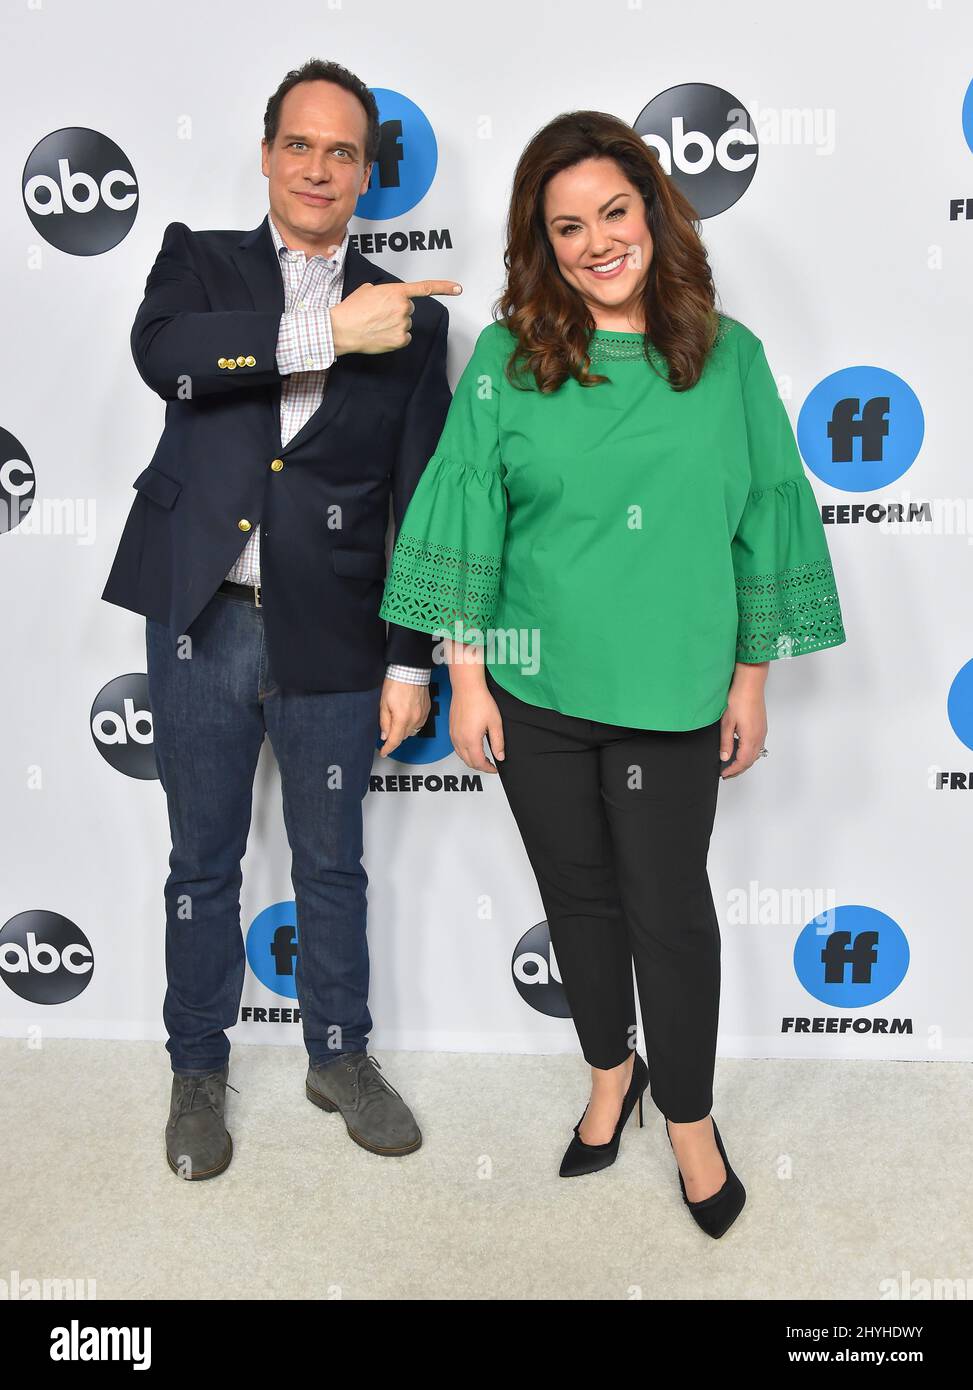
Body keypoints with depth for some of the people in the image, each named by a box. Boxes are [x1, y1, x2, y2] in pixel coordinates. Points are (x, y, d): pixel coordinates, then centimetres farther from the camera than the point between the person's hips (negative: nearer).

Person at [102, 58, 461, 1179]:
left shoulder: (408, 317, 5)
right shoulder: (199, 261, 6)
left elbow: (423, 505, 3)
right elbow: (163, 353, -18)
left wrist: (411, 664, -1)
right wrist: (329, 334, -23)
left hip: (330, 637, 0)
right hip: (200, 623, 0)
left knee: (331, 864, 14)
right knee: (202, 863, 13)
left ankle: (339, 1056, 35)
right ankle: (199, 1073, 32)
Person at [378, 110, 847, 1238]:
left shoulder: (726, 354, -1)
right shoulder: (506, 358, -2)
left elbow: (763, 518, 3)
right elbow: (465, 514, -2)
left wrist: (752, 678, 3)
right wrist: (466, 678, -5)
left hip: (672, 691, -1)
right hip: (535, 689, 1)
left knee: (669, 905, 7)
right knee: (577, 892, 16)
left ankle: (689, 1117, 30)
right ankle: (610, 1070, 41)